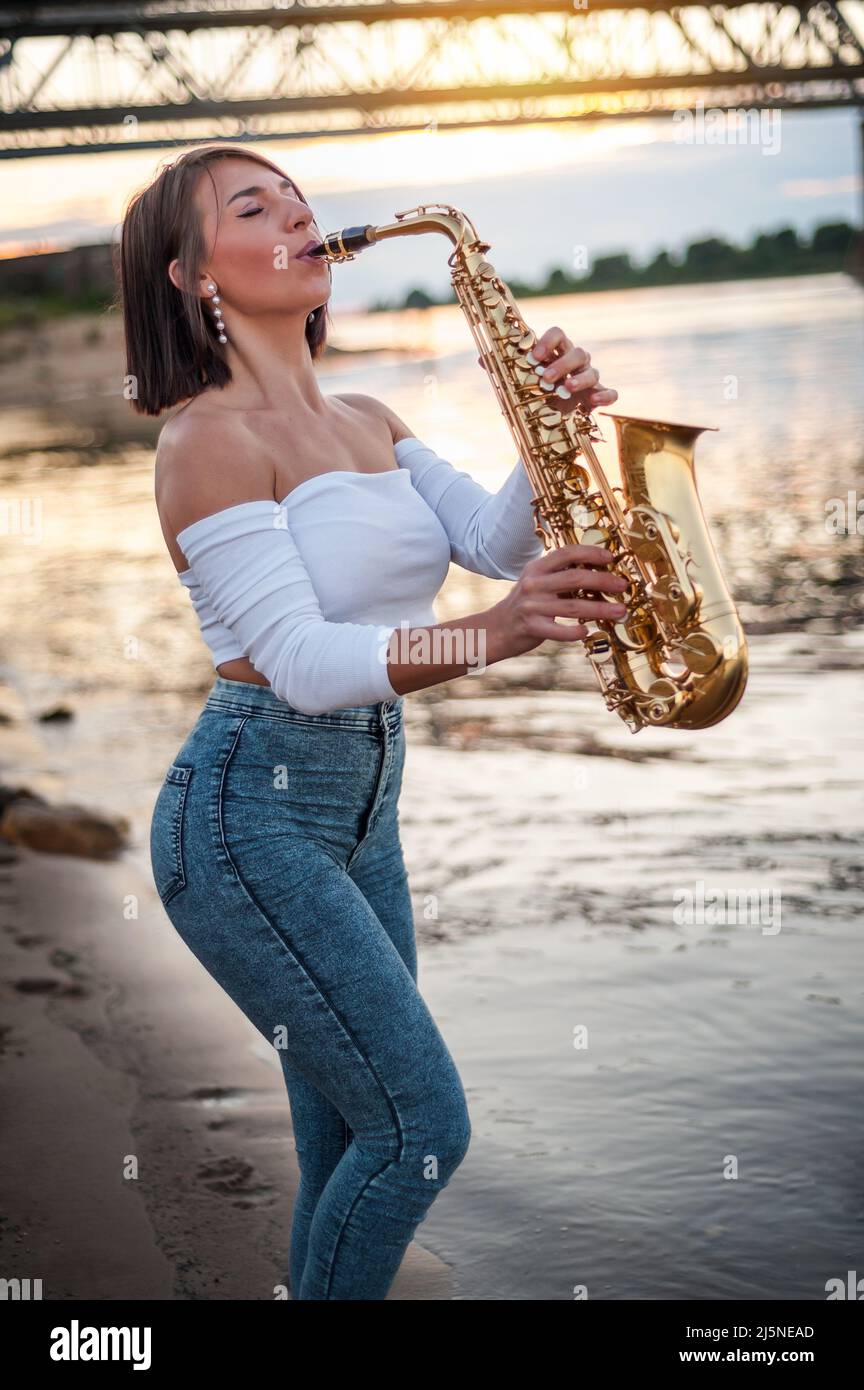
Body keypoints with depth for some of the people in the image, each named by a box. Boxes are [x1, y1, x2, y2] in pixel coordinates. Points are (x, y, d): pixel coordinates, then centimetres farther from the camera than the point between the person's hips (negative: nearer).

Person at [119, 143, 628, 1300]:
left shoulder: (368, 424, 13)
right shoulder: (210, 437, -13)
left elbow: (496, 540, 4)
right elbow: (299, 659, -23)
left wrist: (558, 432, -13)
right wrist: (484, 637, -36)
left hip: (360, 804, 8)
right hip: (249, 816, -8)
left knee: (353, 1140, 14)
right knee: (423, 1125, -8)